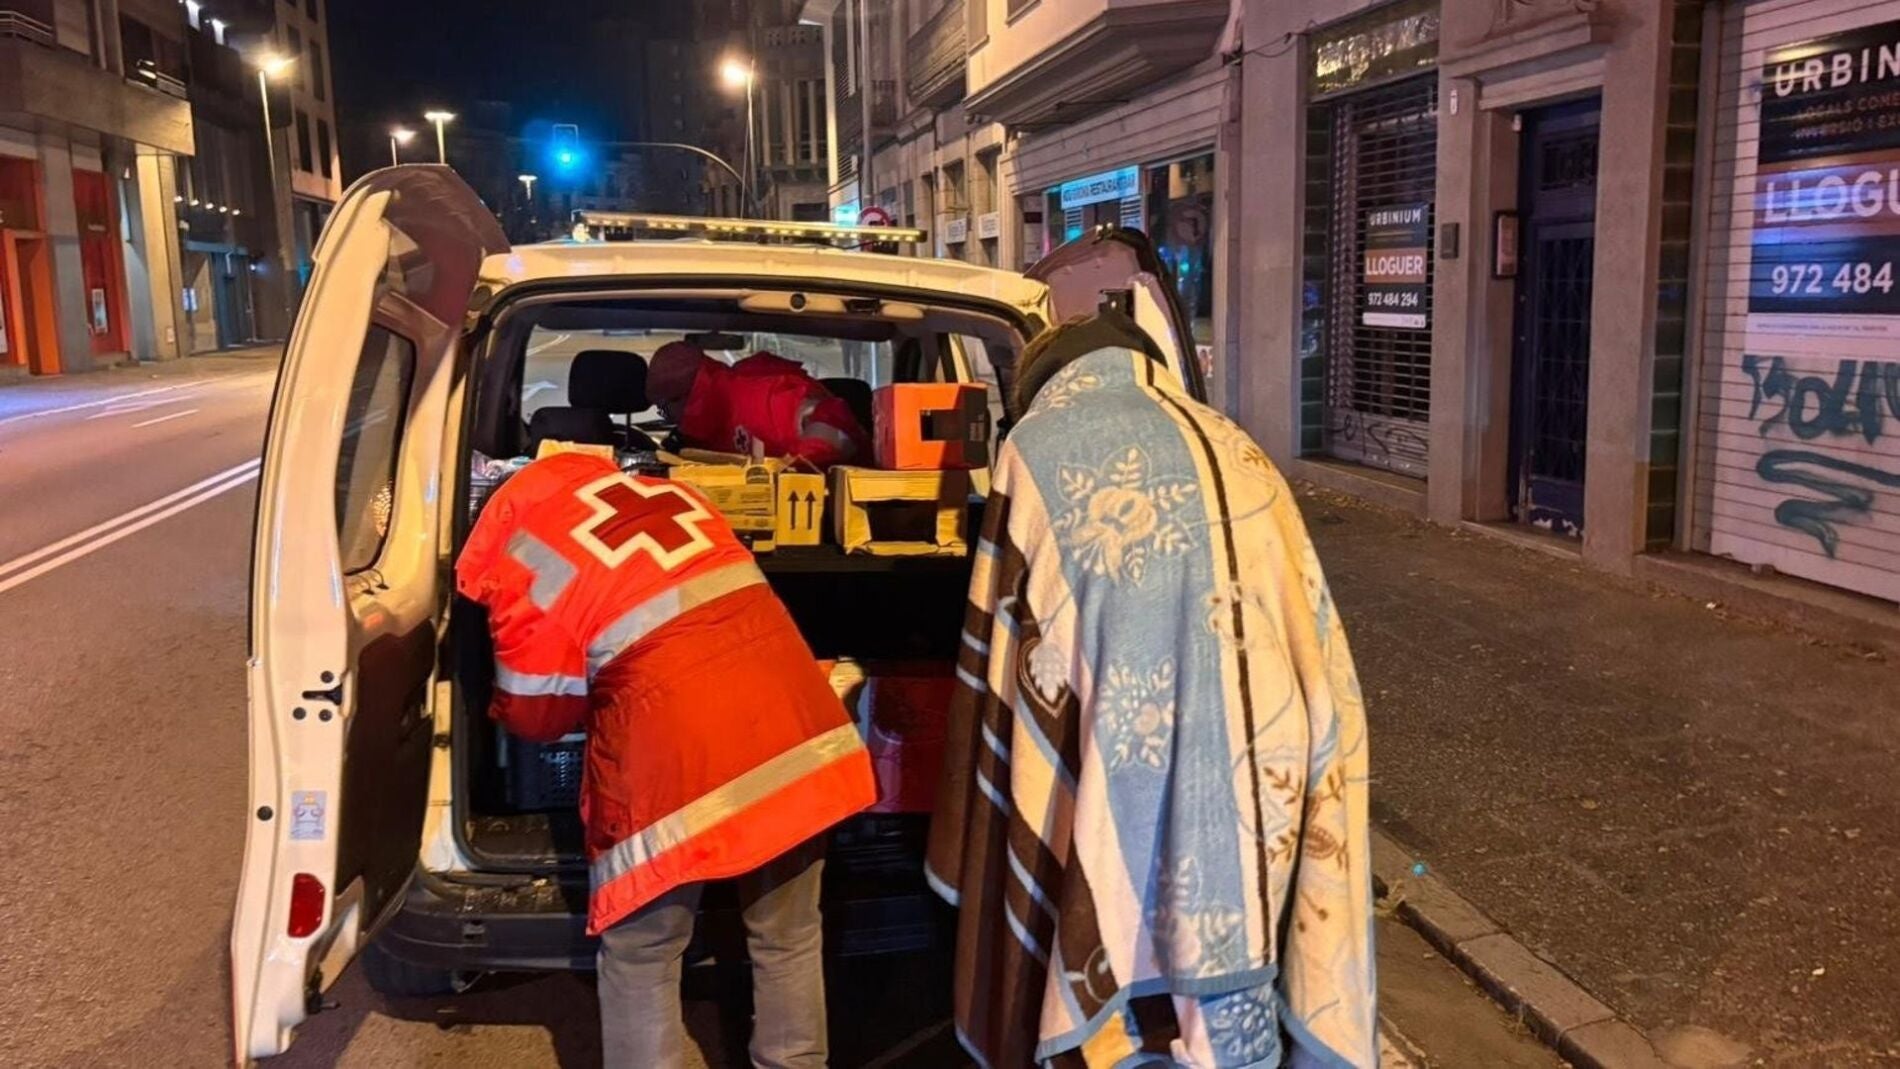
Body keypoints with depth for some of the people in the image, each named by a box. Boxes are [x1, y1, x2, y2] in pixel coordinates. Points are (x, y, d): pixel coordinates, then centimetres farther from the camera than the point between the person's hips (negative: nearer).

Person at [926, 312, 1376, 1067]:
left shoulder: (1041, 447, 4)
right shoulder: (1236, 454, 17)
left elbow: (1009, 661, 2)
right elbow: (1310, 657, 16)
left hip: (1124, 780, -4)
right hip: (1260, 774, 5)